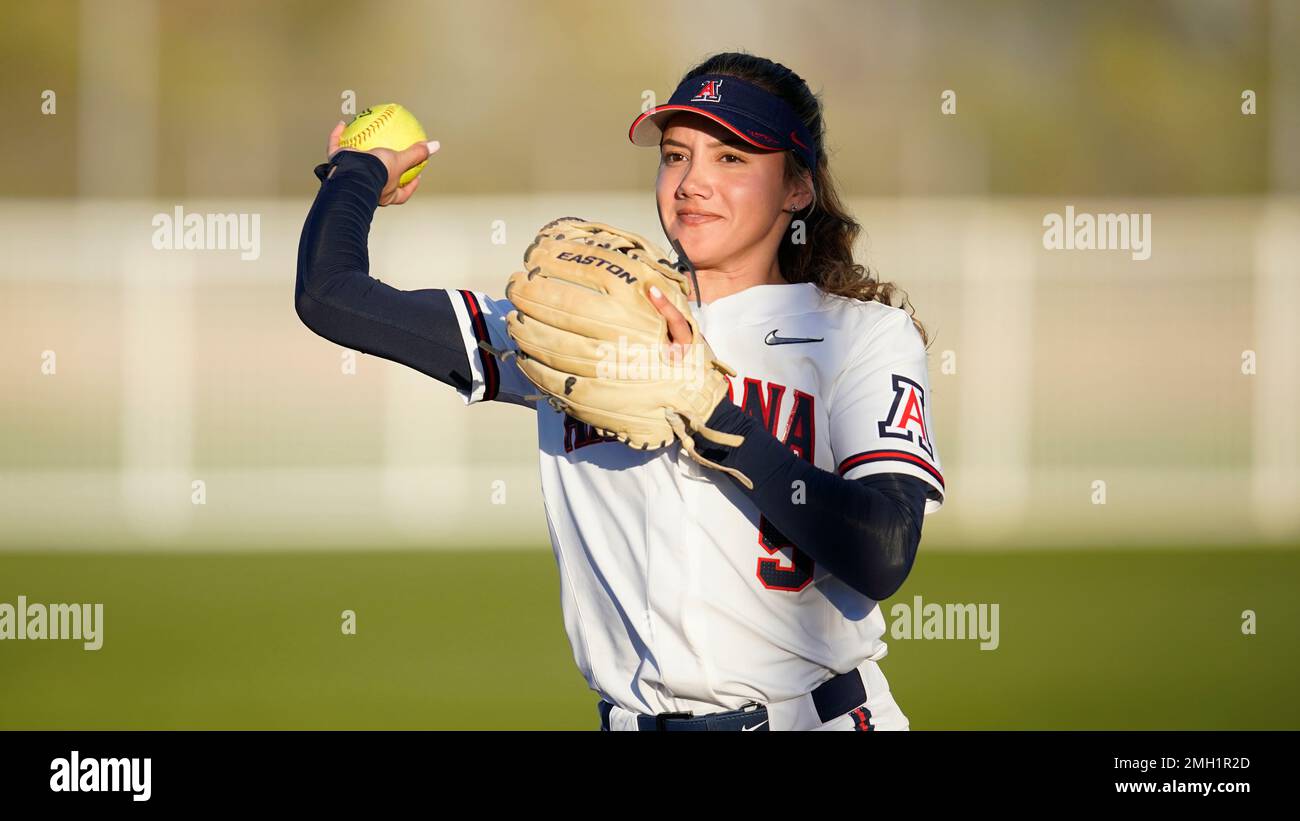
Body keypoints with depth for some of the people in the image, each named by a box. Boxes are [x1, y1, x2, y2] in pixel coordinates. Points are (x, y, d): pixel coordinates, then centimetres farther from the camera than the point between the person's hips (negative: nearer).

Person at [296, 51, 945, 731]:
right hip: (636, 718, 5)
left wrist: (711, 415, -13)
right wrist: (358, 173, 29)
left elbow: (881, 557, -11)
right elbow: (332, 297, 12)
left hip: (816, 720, -5)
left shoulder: (865, 335, 5)